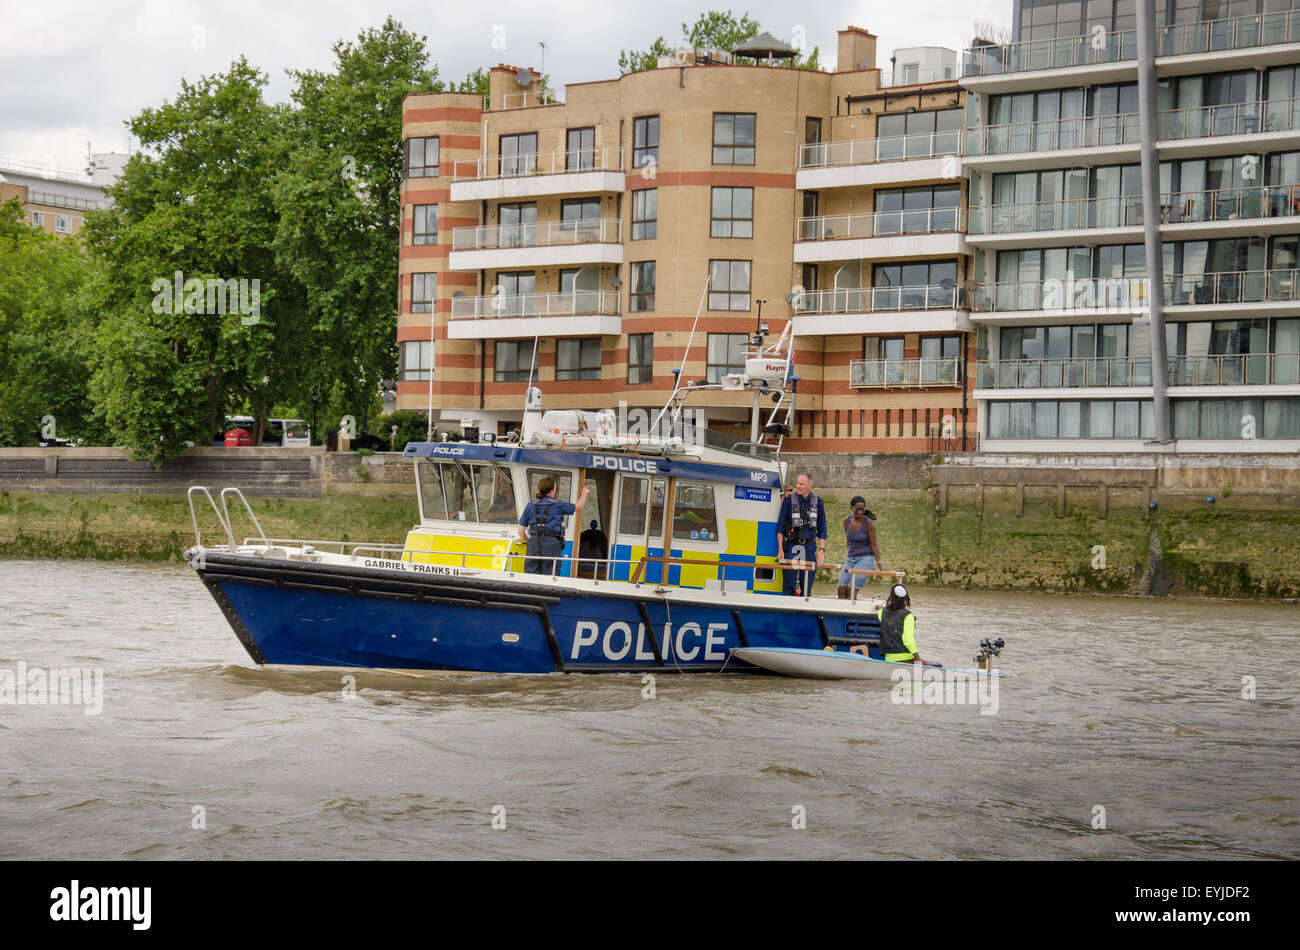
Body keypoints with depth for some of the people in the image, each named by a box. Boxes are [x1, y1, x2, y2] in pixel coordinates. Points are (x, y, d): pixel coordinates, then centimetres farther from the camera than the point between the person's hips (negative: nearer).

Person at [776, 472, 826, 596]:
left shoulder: (817, 502, 4)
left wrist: (822, 549, -1)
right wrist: (780, 549, -6)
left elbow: (822, 530, 10)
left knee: (807, 586, 4)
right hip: (791, 547, -2)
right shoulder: (789, 500, -2)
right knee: (789, 586, -5)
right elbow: (780, 527, 0)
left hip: (809, 547, 2)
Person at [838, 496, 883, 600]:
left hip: (866, 559, -6)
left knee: (852, 590, -18)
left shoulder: (868, 523, -10)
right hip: (850, 559, 6)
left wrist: (879, 564, -16)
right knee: (842, 590, -7)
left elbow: (874, 545, -10)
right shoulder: (847, 521, 5)